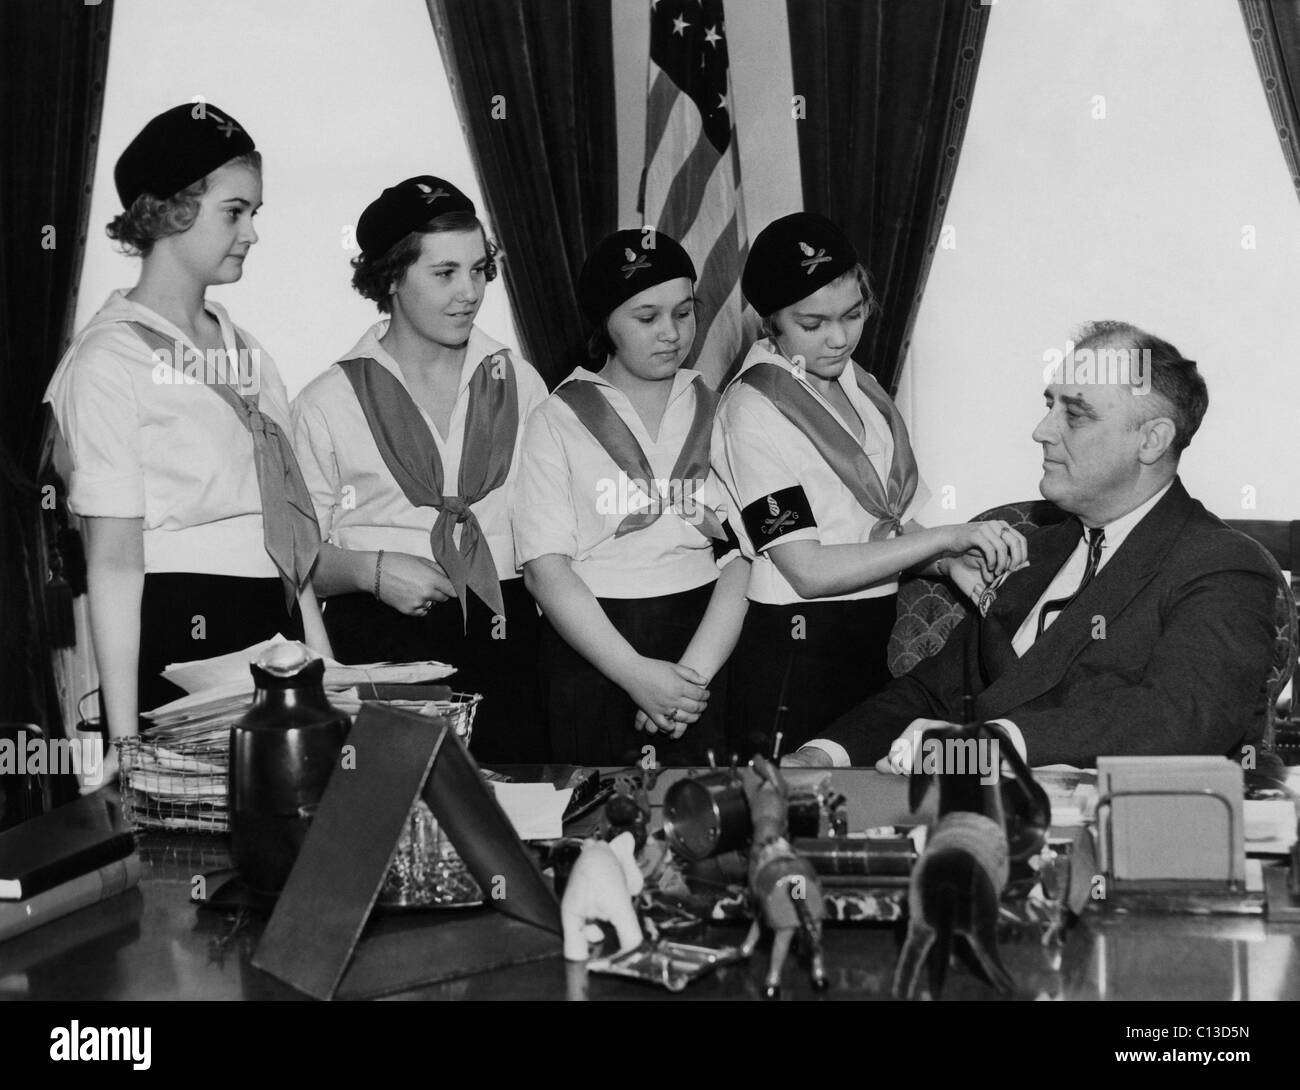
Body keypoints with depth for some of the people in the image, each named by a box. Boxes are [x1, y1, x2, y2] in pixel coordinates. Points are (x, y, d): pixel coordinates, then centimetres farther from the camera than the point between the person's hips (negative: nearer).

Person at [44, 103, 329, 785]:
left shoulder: (244, 351, 14)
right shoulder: (110, 361, -7)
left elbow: (285, 529, 13)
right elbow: (114, 561, -11)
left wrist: (326, 670, 8)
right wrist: (124, 737, -15)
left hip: (278, 627, 6)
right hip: (178, 634, -6)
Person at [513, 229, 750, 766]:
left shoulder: (716, 413, 8)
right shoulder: (558, 420, 2)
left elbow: (743, 557, 0)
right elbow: (545, 566, -7)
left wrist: (693, 671, -14)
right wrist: (636, 673, -16)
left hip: (706, 638, 2)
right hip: (589, 651, -1)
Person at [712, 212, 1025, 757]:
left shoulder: (861, 389, 11)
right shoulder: (752, 409, -11)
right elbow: (809, 569, -18)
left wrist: (952, 564, -6)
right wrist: (946, 538, -20)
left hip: (877, 642, 7)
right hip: (798, 651, -7)